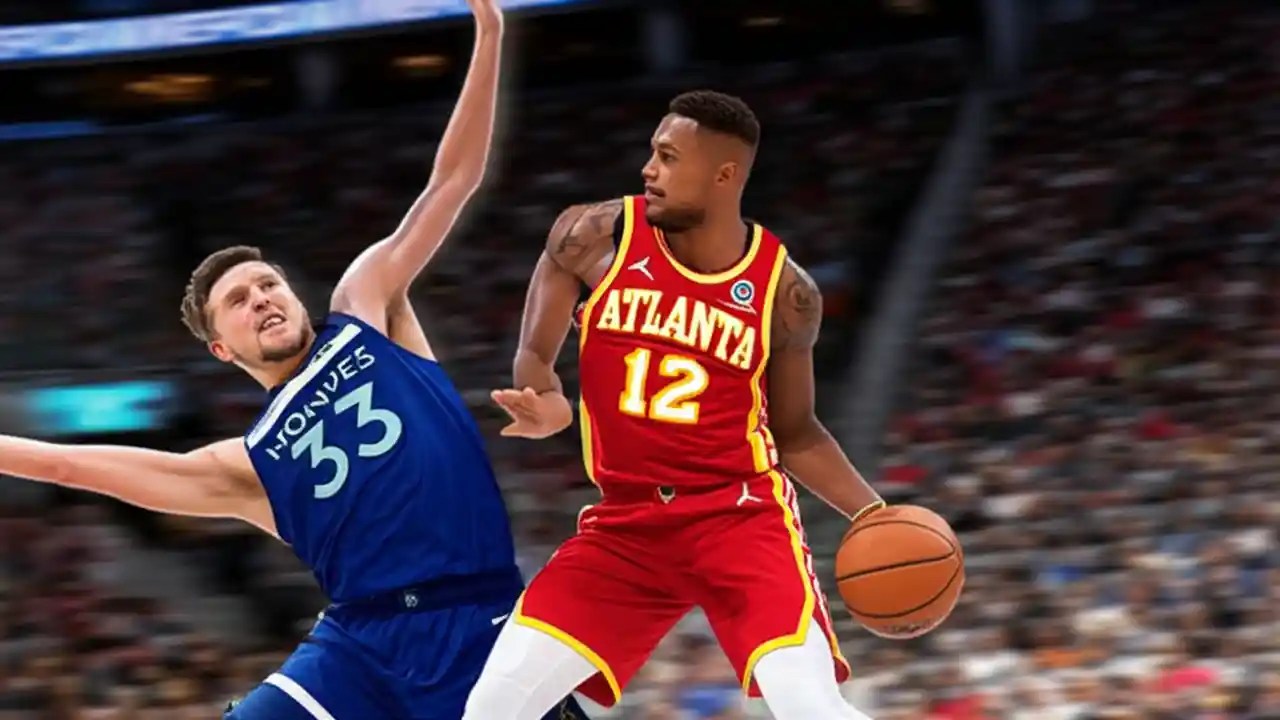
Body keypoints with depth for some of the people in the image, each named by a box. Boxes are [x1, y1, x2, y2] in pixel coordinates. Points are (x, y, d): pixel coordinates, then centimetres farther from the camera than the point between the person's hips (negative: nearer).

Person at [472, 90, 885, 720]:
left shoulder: (784, 292, -3)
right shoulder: (594, 237, -3)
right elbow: (534, 355, 4)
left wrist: (869, 512, -3)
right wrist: (547, 404, -20)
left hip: (741, 516, -2)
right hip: (626, 525, 2)